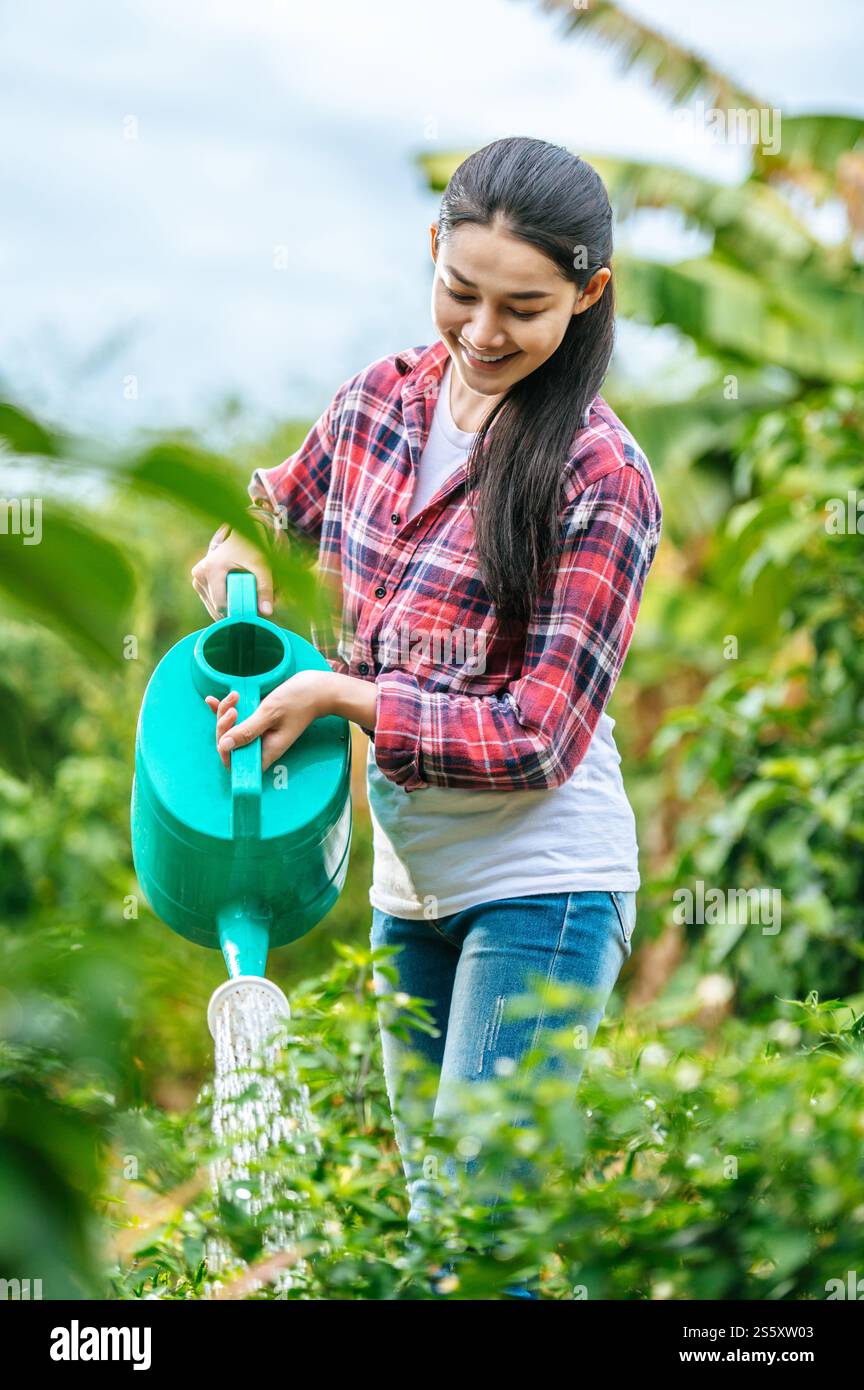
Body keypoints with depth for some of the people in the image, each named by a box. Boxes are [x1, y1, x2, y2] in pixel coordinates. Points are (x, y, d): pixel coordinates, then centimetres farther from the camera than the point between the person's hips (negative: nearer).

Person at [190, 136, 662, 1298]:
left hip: (540, 885, -7)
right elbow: (285, 504, 24)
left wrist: (336, 692, -17)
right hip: (410, 876, 7)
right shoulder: (382, 400, 2)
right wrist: (239, 557, 1)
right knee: (429, 1207, 15)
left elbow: (538, 741, -18)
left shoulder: (601, 479, -16)